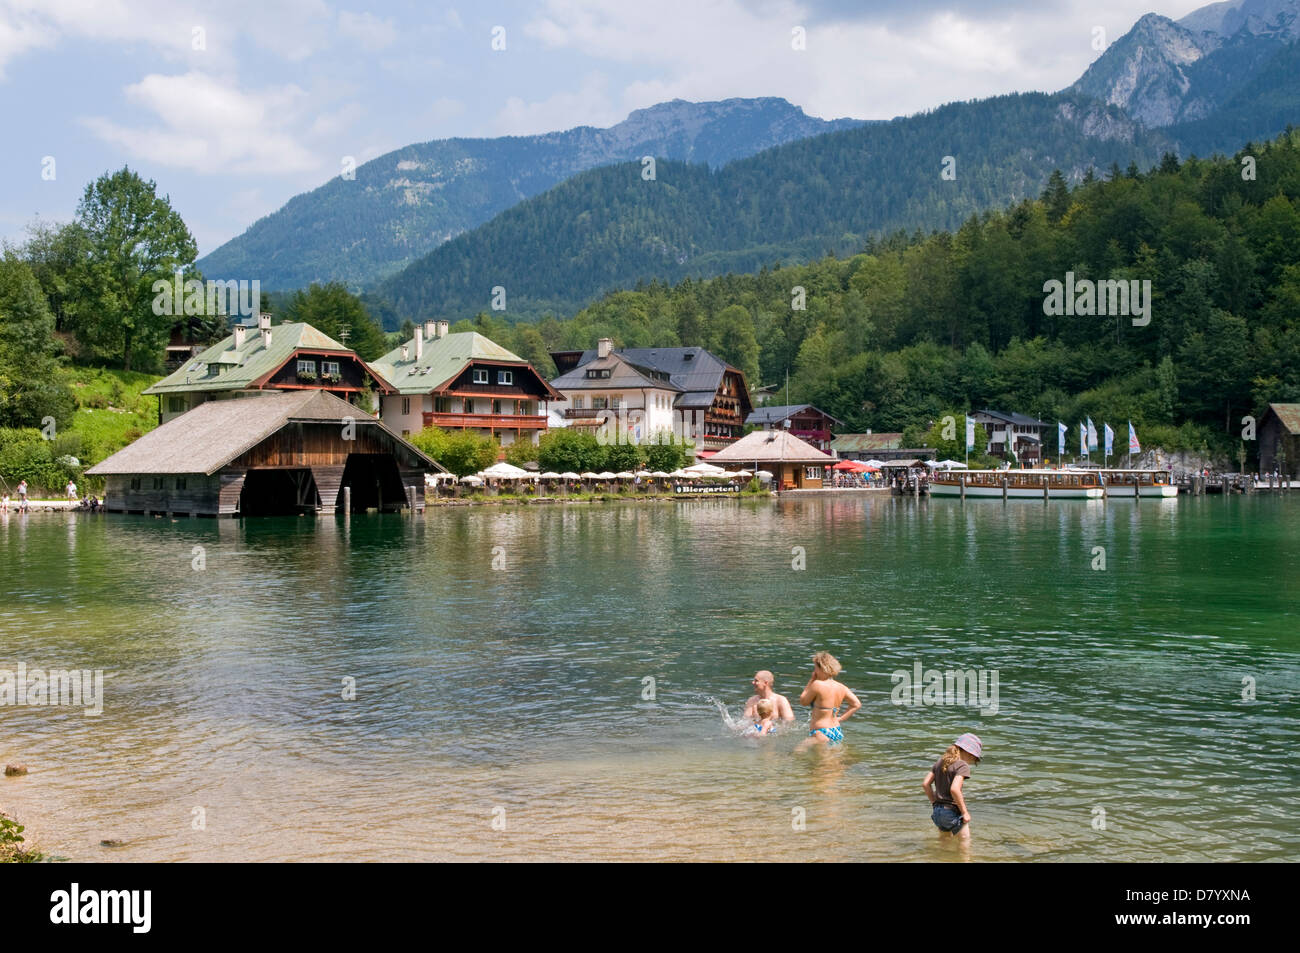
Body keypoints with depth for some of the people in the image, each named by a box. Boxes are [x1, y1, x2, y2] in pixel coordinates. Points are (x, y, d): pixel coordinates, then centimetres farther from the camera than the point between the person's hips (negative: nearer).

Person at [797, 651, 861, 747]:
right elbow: (856, 704, 14)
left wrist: (811, 680, 2)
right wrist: (840, 719, 13)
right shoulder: (841, 688, 6)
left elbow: (803, 701, -1)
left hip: (821, 735, -9)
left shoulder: (817, 685, -15)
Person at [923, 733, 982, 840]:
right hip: (952, 811, -7)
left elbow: (925, 784, 7)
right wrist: (964, 812, -17)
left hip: (937, 811, 7)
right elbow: (954, 789, -26)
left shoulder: (941, 761, 9)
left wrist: (935, 803, 15)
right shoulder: (962, 766, -14)